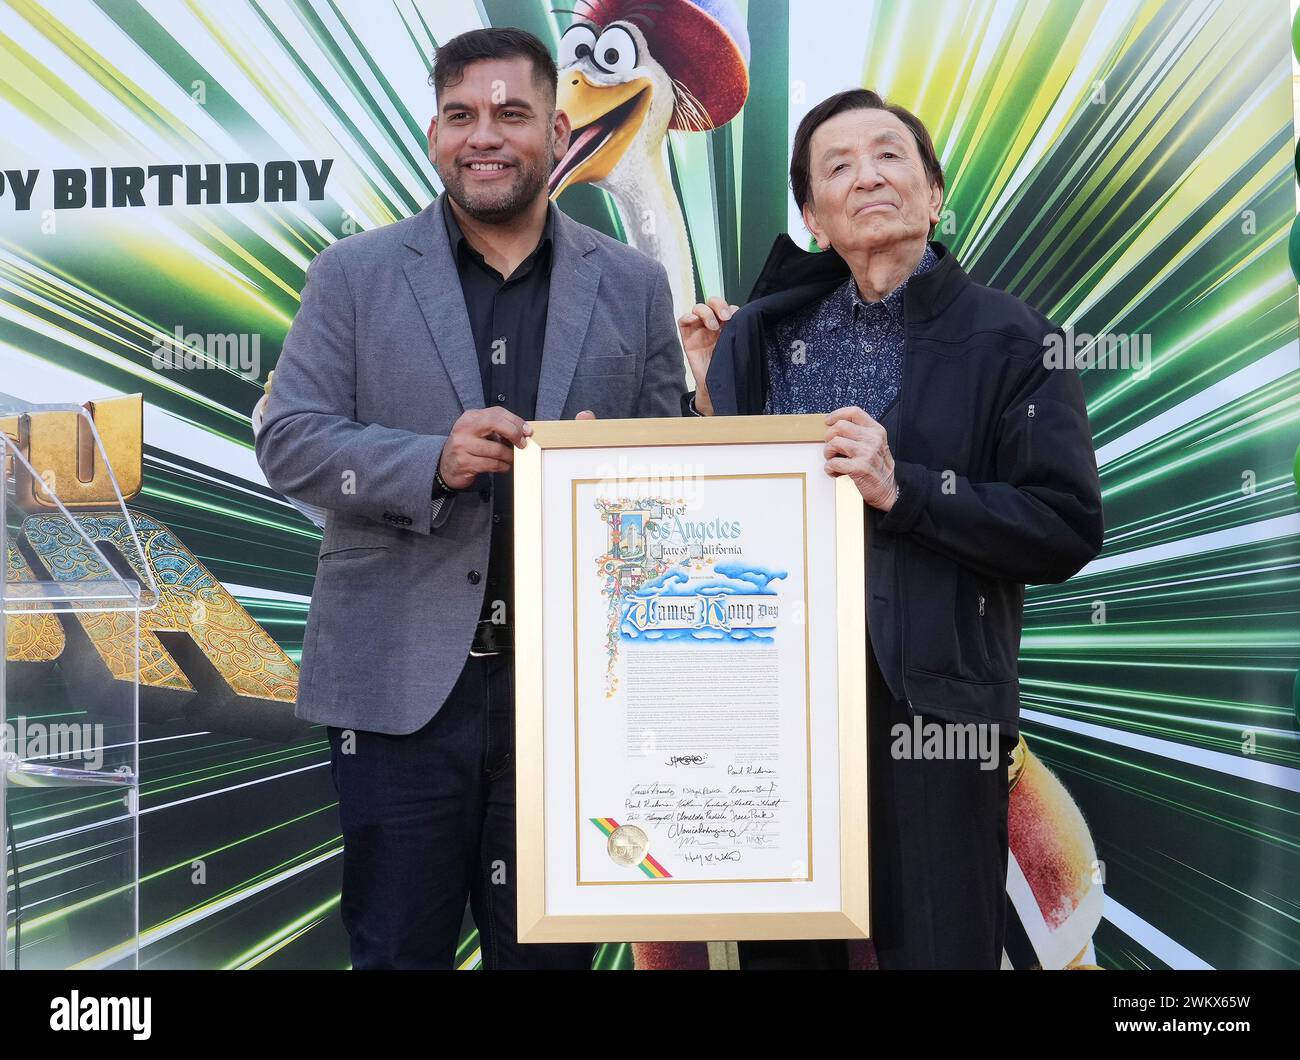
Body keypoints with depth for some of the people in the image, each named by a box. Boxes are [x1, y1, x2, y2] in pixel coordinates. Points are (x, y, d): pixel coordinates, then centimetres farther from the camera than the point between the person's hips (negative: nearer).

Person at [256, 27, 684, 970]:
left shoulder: (634, 285, 8)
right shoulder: (353, 274, 4)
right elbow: (287, 441, -2)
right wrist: (434, 461, -18)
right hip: (403, 681, -1)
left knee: (551, 949, 15)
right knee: (398, 948, 11)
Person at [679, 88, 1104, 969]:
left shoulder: (1011, 342, -4)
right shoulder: (764, 334, 6)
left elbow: (1069, 531, -11)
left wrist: (902, 489, -19)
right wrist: (713, 395, -2)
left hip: (934, 700, -3)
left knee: (935, 947, 11)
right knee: (782, 948, 18)